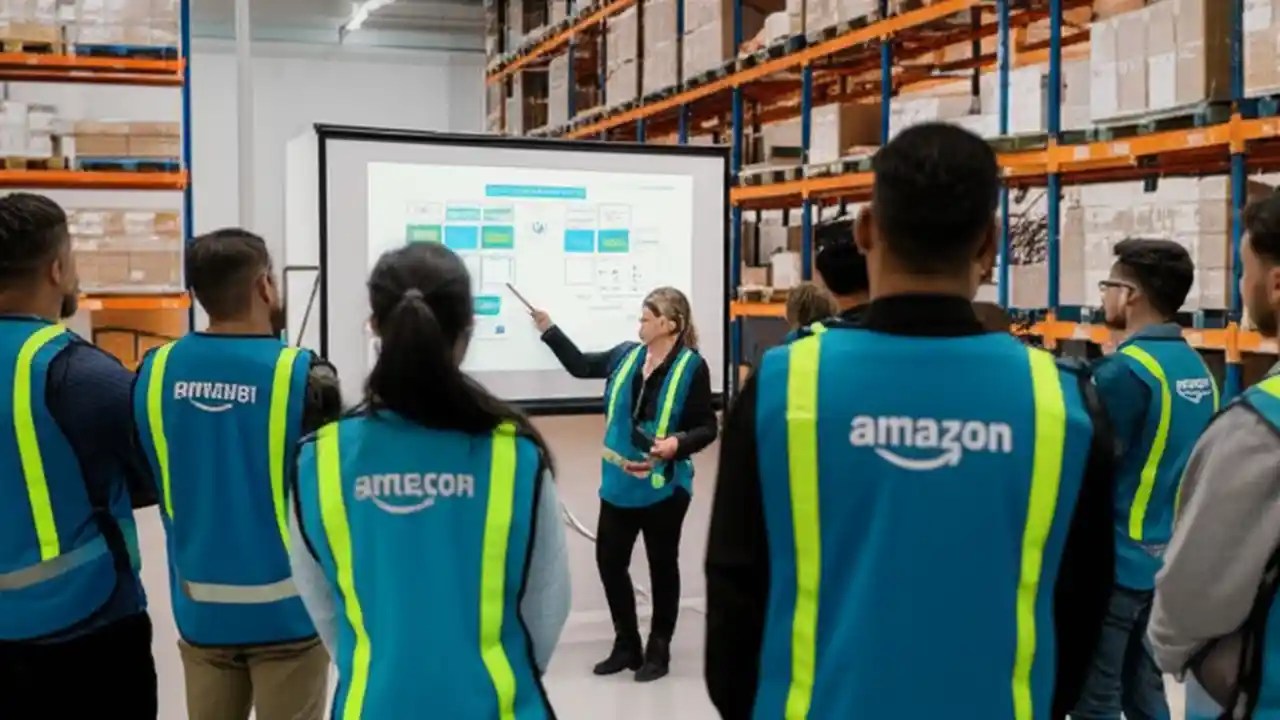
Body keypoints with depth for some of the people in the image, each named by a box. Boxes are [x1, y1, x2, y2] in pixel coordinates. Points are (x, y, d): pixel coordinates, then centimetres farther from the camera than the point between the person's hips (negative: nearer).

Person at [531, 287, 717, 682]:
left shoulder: (692, 367, -12)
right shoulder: (626, 355, 4)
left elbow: (707, 428, -9)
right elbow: (580, 365, 19)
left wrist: (677, 445, -27)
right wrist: (549, 329, 17)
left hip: (664, 485, -6)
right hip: (619, 482, 6)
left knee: (662, 565, 8)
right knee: (609, 559, 9)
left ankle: (658, 650, 22)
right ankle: (626, 645, 24)